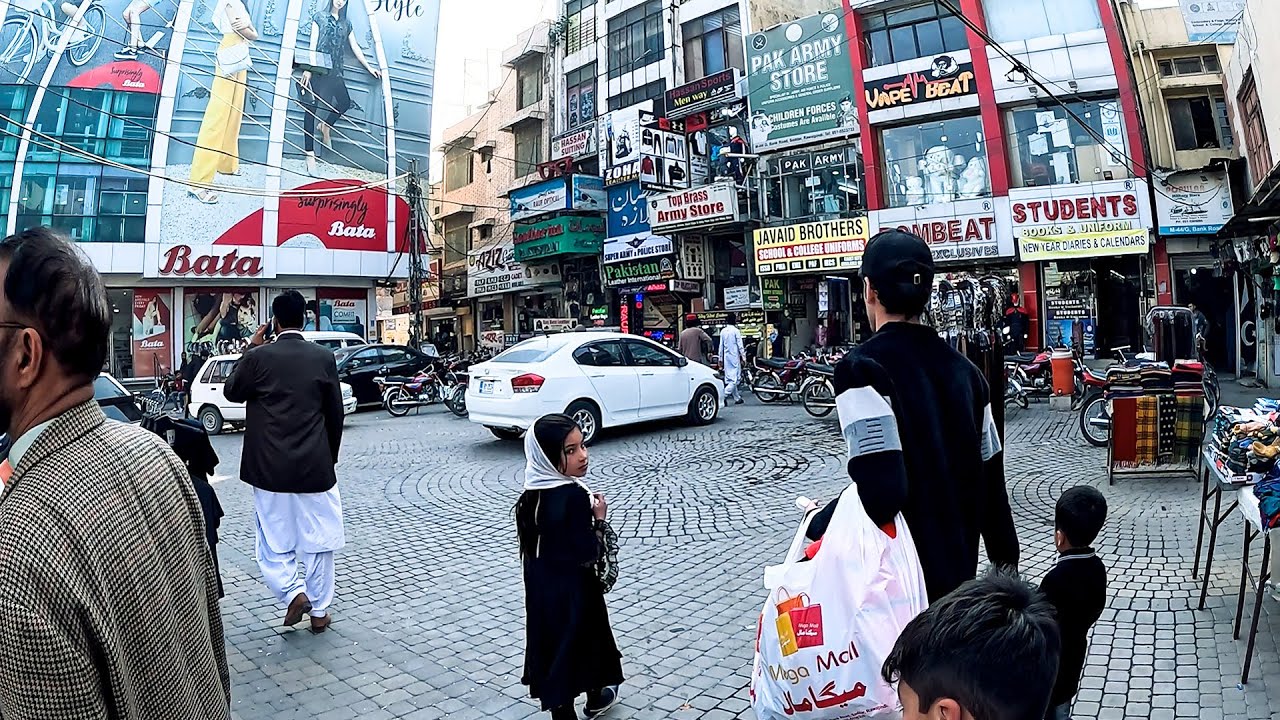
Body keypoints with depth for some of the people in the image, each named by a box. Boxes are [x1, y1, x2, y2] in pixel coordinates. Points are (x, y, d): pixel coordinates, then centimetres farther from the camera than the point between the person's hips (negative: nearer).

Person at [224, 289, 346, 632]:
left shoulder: (259, 357, -8)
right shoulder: (324, 357, -5)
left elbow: (231, 392, 10)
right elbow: (335, 413, 2)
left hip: (270, 469, -1)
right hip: (315, 468, 1)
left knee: (275, 540, 15)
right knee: (318, 539, 12)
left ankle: (293, 592, -3)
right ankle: (319, 610, 19)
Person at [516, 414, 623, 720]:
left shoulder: (533, 491, -3)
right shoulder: (574, 495, -27)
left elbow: (535, 546, 6)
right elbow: (588, 554, -26)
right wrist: (600, 519, -14)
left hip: (541, 590, 6)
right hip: (573, 591, -5)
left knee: (552, 646, 17)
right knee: (586, 642, 20)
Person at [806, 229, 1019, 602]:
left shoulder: (862, 367, -17)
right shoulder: (964, 369, 7)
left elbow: (879, 488, -27)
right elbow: (990, 480, 12)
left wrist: (818, 525, -10)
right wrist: (1007, 560, 22)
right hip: (960, 572, 7)